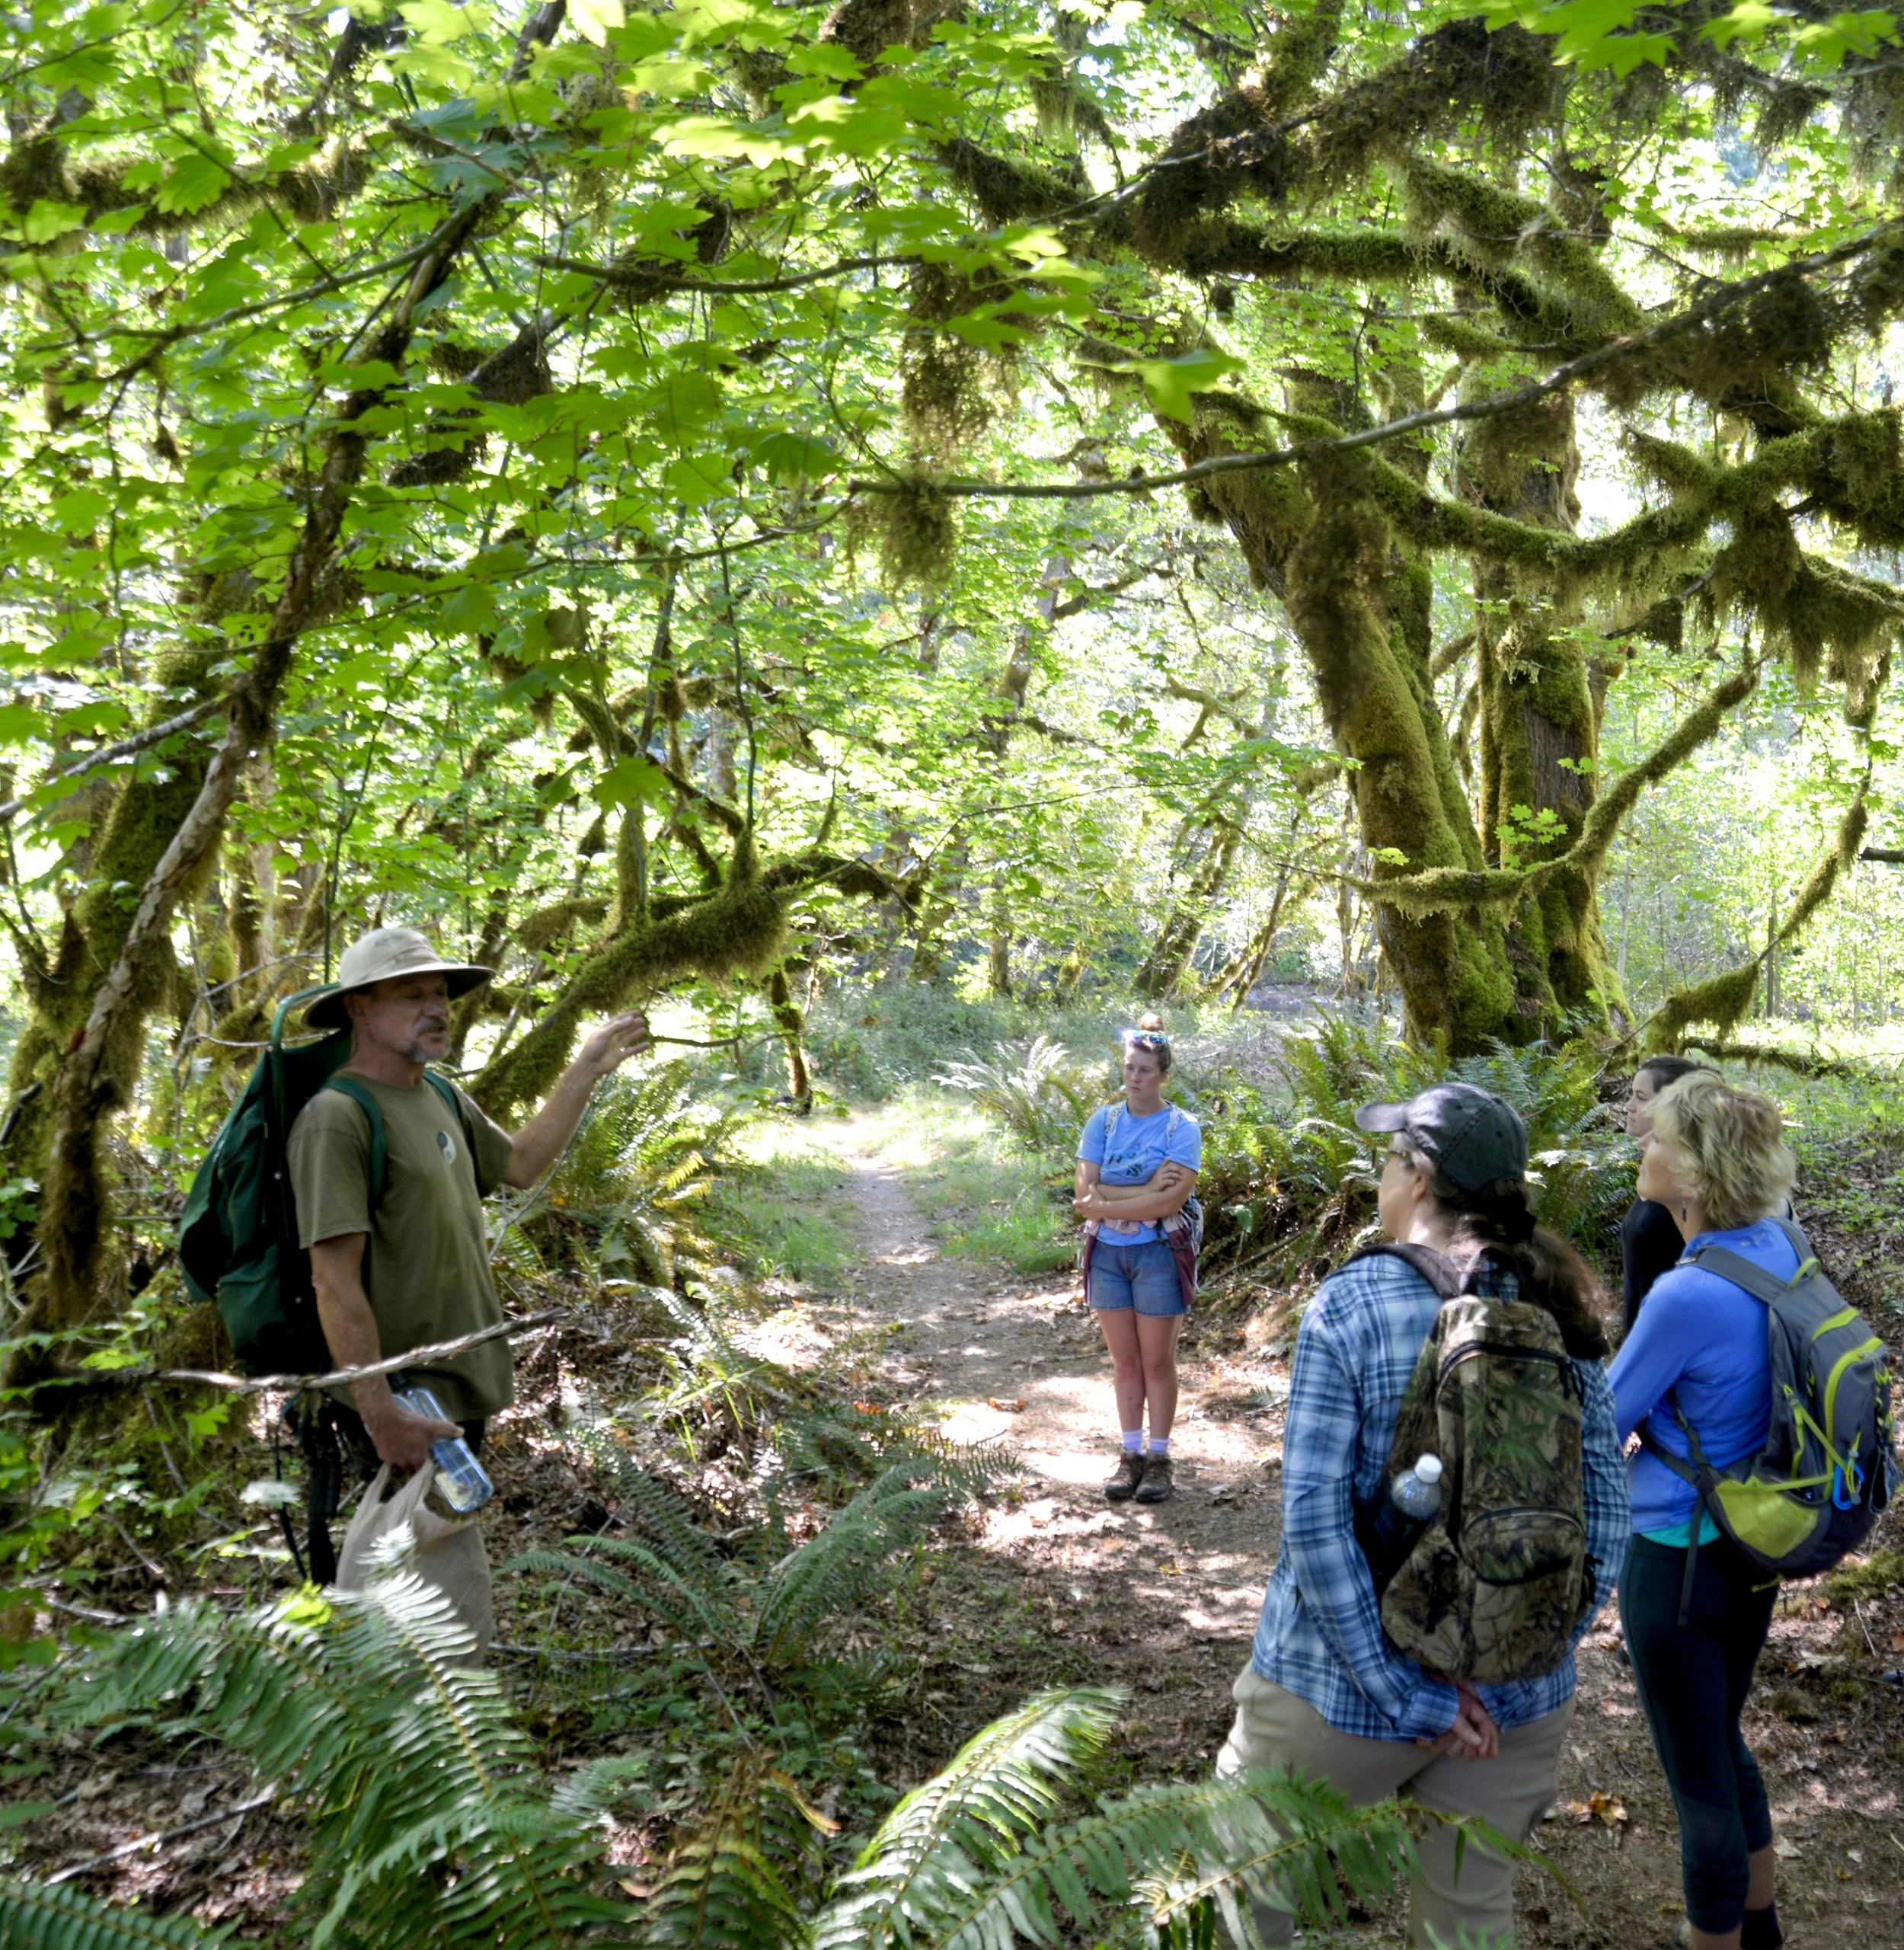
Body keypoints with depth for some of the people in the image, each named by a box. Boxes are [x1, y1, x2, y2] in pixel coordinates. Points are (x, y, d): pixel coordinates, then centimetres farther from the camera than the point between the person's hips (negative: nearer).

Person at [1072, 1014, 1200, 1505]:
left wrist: (1106, 1202, -15)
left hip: (1158, 1254, -3)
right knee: (1124, 1360, 10)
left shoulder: (1181, 1127, -8)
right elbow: (1086, 1192, -8)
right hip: (1107, 1253, 3)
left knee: (1157, 1360, 5)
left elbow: (1172, 1200, -18)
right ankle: (1131, 1454, 19)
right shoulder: (1102, 1122, 2)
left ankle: (1159, 1458, 15)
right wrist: (1145, 1191, -18)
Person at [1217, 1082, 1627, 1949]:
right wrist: (1540, 1649, 3)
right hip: (1519, 1701, 5)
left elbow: (1316, 1518, -21)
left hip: (1348, 1687, -4)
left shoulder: (1352, 1305, -16)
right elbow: (1604, 1509, -1)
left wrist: (1406, 1694, -15)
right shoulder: (1559, 1312, -3)